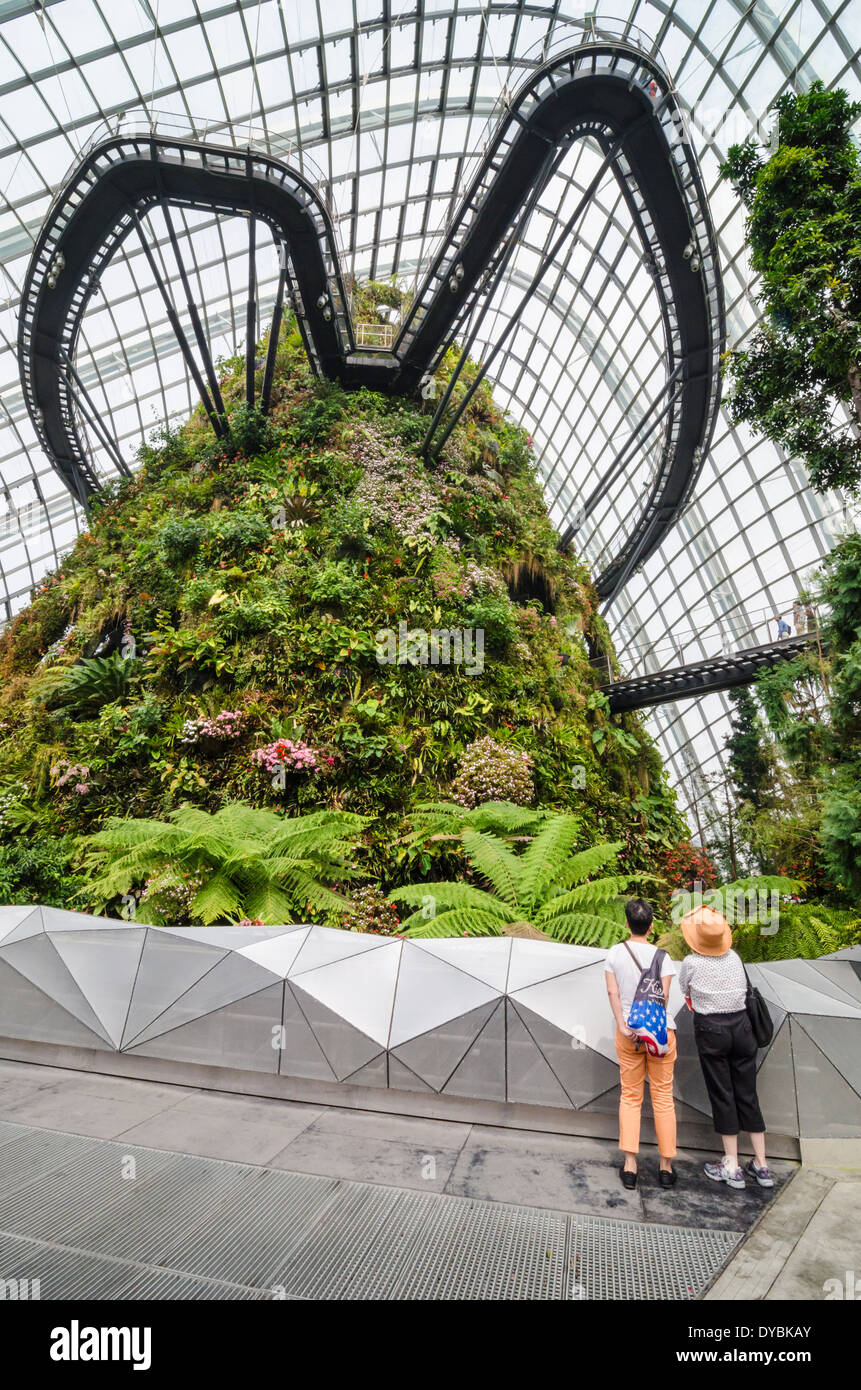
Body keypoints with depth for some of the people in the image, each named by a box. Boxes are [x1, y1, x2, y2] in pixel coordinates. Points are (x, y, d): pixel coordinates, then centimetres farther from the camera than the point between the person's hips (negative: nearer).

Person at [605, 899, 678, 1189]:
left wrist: (624, 1027, -10)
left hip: (627, 1032, 1)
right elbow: (663, 996, -14)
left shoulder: (614, 953, -3)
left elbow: (613, 993, -8)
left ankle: (630, 1166, 11)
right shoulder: (661, 956, -8)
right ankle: (666, 1166, 21)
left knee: (630, 1097, 12)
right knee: (663, 1097, 12)